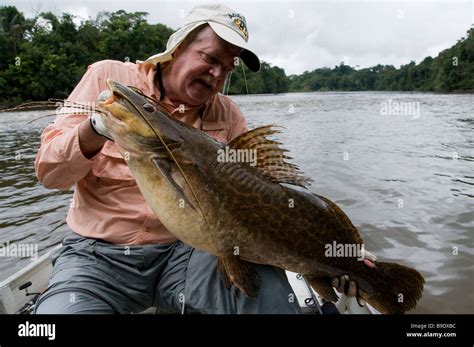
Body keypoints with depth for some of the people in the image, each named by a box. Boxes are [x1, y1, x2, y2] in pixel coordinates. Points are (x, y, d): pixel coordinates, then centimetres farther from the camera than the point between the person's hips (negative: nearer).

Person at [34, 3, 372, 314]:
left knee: (268, 287, -23)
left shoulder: (227, 115, 4)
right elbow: (48, 171, -4)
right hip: (98, 254, 0)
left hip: (187, 250, 2)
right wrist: (96, 129, -25)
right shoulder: (109, 77, -1)